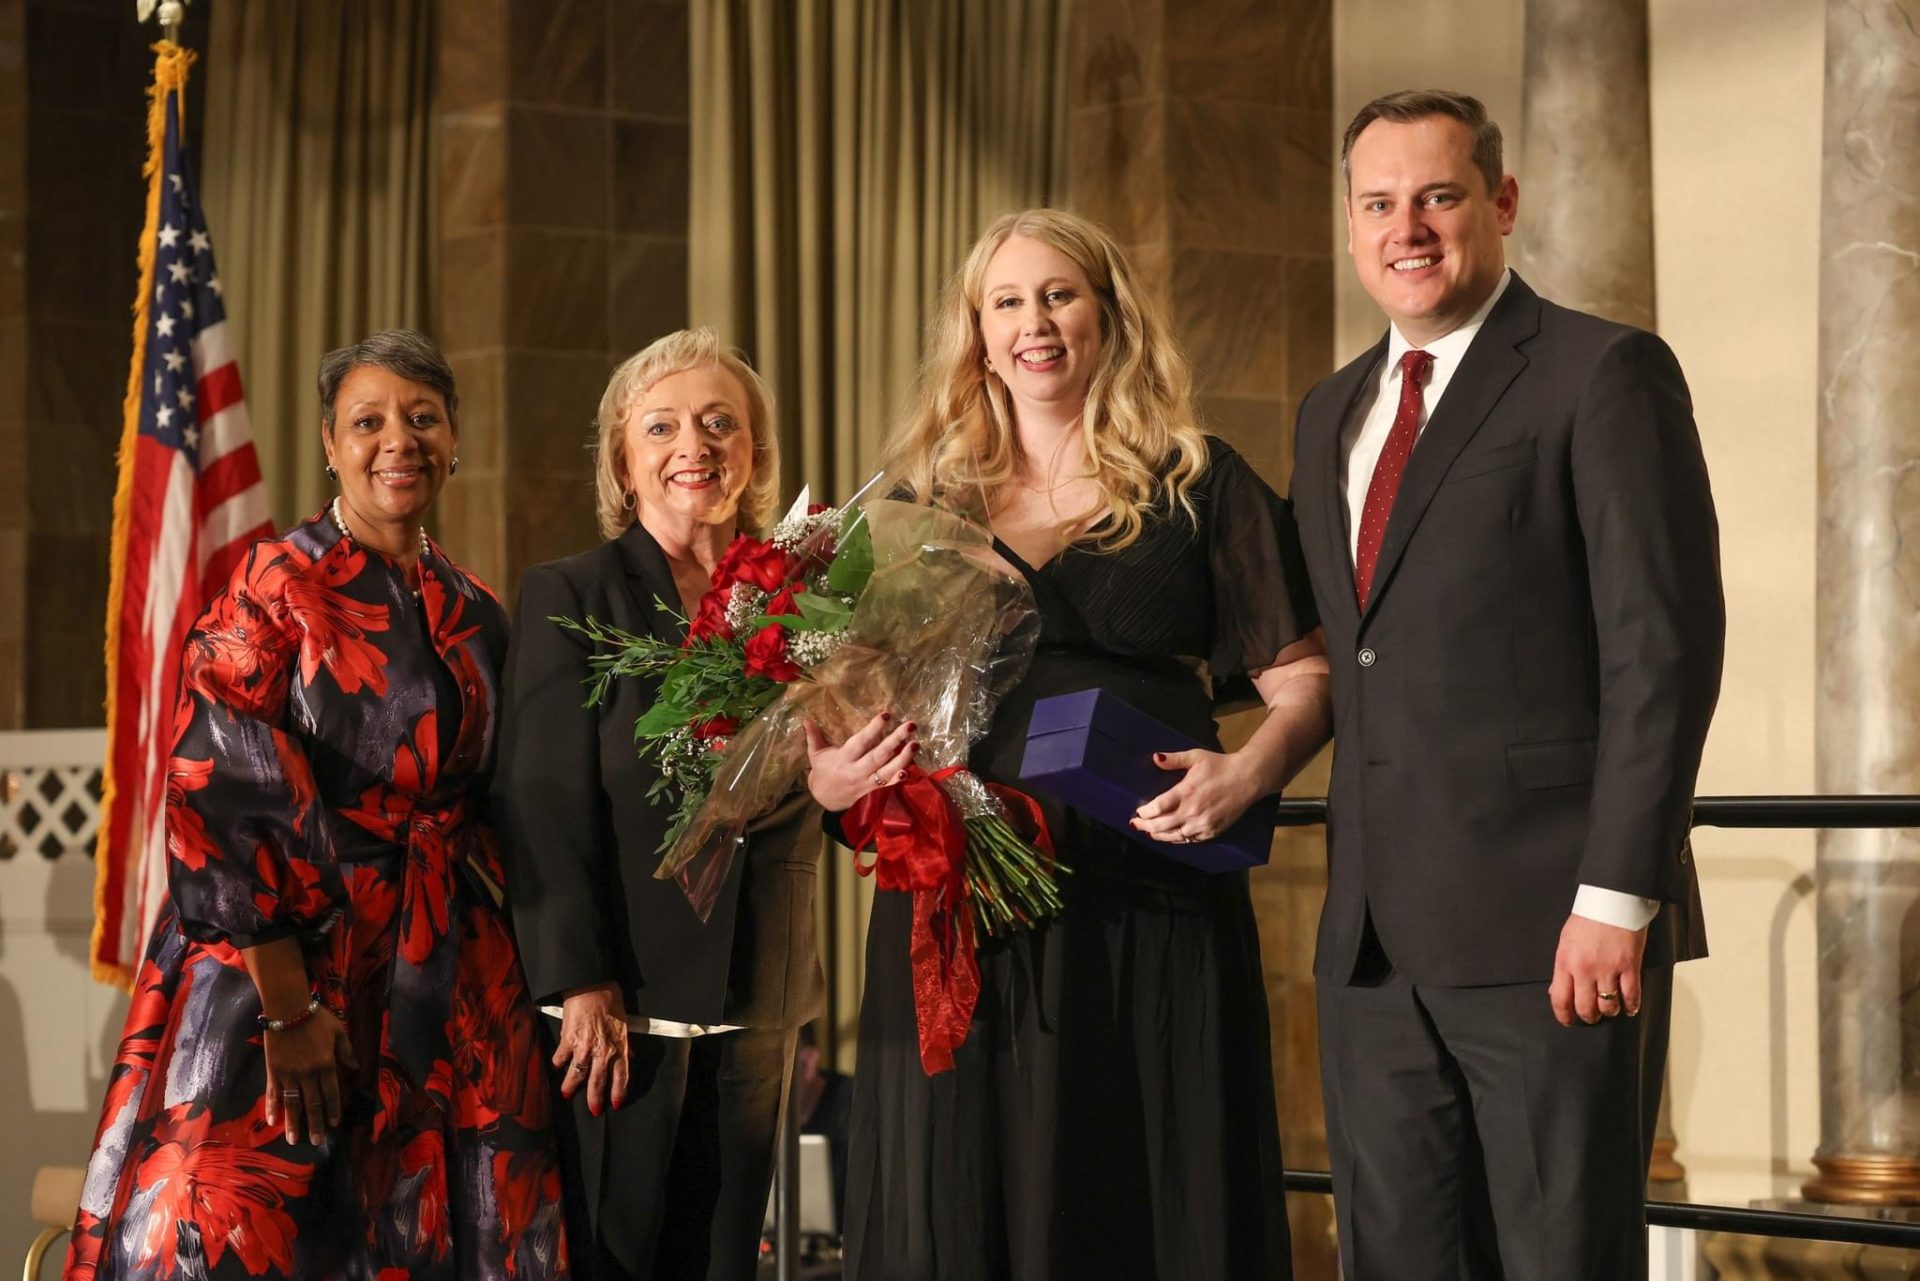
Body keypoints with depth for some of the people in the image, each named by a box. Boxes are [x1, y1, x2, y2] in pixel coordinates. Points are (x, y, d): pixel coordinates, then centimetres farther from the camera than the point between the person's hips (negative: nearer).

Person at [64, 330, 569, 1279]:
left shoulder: (472, 614, 11)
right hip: (289, 963, -5)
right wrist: (291, 1010, -18)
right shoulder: (275, 588, -6)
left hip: (451, 985, 5)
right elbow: (223, 801, -13)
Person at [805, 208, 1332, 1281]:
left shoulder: (1198, 486, 6)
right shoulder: (928, 501, 12)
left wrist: (1251, 772, -16)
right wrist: (828, 778, -4)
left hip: (1149, 911, -2)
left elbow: (1302, 676, 4)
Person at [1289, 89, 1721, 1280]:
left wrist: (1617, 897, -17)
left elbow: (1666, 644, -11)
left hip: (1553, 928, -7)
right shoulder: (1332, 412, 18)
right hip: (1377, 943, 7)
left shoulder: (1606, 373, -4)